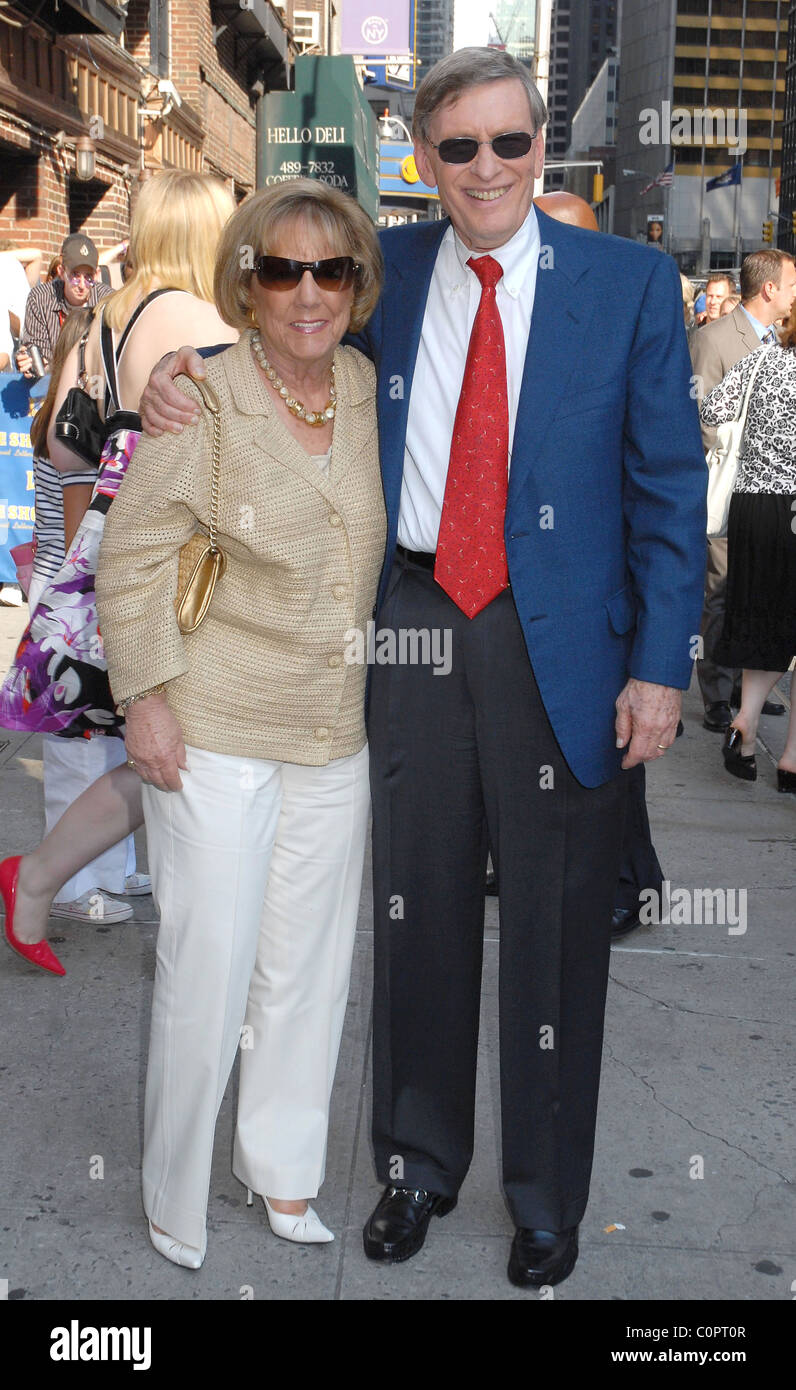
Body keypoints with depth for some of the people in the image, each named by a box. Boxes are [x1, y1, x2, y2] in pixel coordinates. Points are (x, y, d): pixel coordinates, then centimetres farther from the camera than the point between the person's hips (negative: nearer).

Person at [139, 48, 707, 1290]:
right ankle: (420, 1163, 35)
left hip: (558, 634, -2)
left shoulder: (629, 281, -2)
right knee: (416, 908, 13)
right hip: (414, 625, 3)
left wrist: (660, 664, -8)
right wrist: (183, 368, 2)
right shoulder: (387, 271, 7)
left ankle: (547, 1198, 30)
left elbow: (670, 482, -2)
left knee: (554, 926, 8)